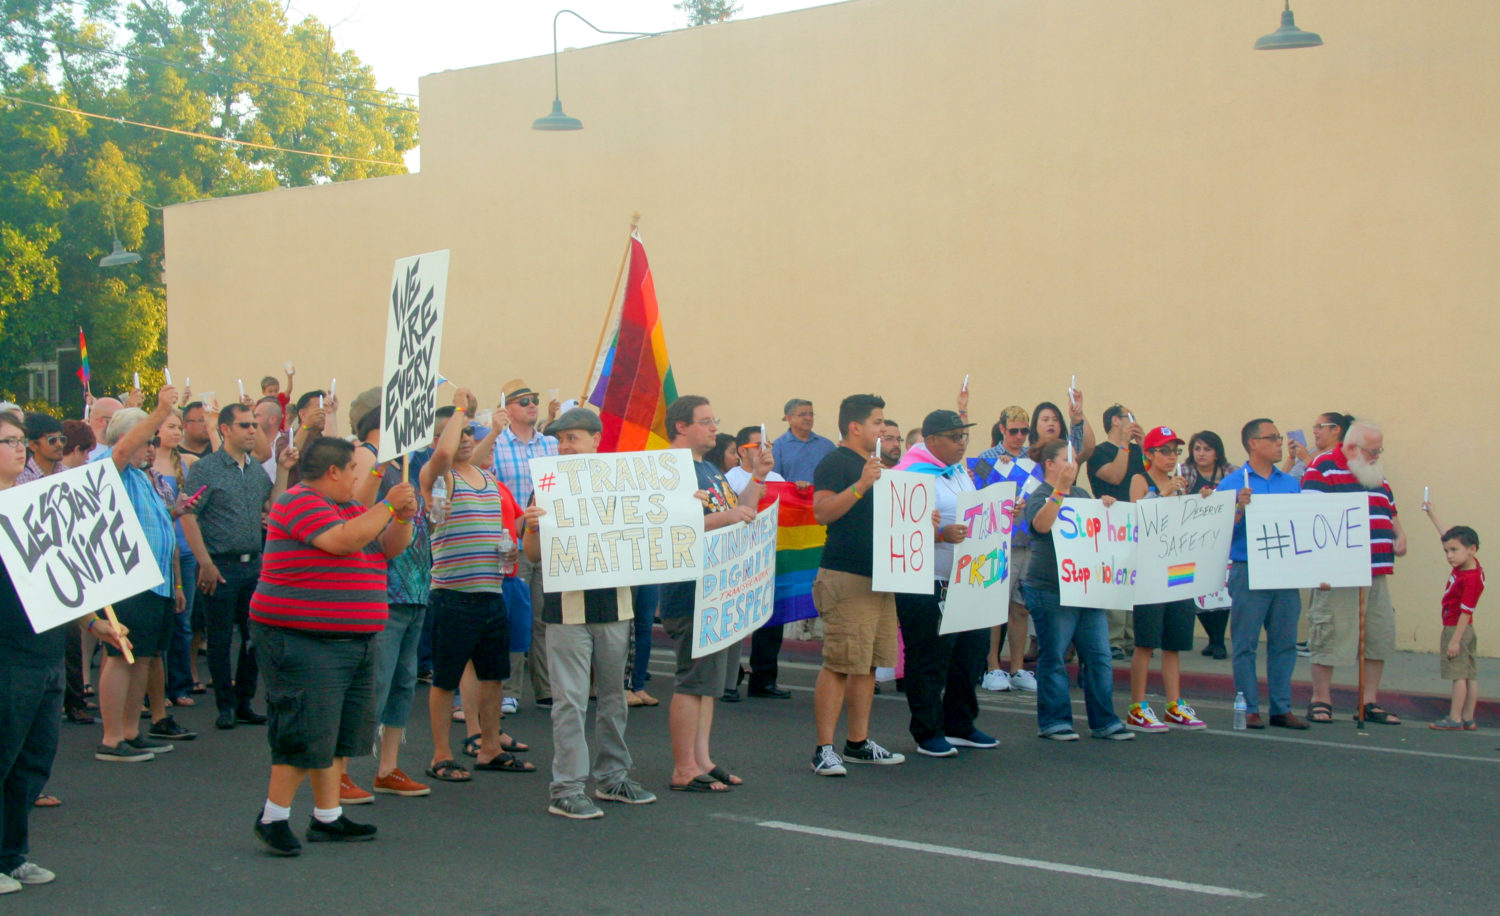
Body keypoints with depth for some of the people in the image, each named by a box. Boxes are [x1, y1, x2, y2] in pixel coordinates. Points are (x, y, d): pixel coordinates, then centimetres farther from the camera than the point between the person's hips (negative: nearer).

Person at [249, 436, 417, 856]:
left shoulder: (351, 508, 18)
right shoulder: (299, 503, -12)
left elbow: (389, 547, 18)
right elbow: (342, 540, -25)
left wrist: (403, 518, -1)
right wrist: (387, 506, -17)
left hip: (354, 641, 10)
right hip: (303, 642, -10)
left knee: (343, 733, 12)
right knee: (306, 733, -9)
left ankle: (328, 818, 19)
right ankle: (272, 818, 3)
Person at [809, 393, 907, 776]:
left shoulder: (873, 464, 21)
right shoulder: (835, 463, -8)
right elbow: (822, 512, -21)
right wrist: (860, 485, -28)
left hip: (878, 575, 10)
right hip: (845, 576, -9)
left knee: (868, 662, 12)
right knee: (838, 664, -10)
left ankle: (858, 742, 19)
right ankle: (824, 749, -7)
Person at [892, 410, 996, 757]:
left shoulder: (960, 473, 18)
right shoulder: (913, 475, -13)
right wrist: (941, 534, -32)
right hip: (926, 585, -9)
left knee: (973, 648, 13)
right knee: (930, 659, -3)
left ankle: (959, 725, 28)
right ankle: (928, 734, 8)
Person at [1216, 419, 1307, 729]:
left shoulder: (1291, 483, 14)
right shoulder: (1232, 483, 0)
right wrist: (1240, 508, -20)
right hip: (1248, 572, -4)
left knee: (1284, 642, 7)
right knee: (1245, 644, -1)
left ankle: (1282, 708, 14)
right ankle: (1249, 709, 6)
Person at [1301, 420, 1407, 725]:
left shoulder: (1376, 474, 20)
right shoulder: (1323, 468, -6)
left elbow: (1390, 512, 30)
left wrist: (1399, 534, 8)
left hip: (1377, 572, 8)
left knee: (1380, 637, 8)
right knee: (1329, 634, -4)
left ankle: (1369, 702, 17)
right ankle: (1321, 701, 7)